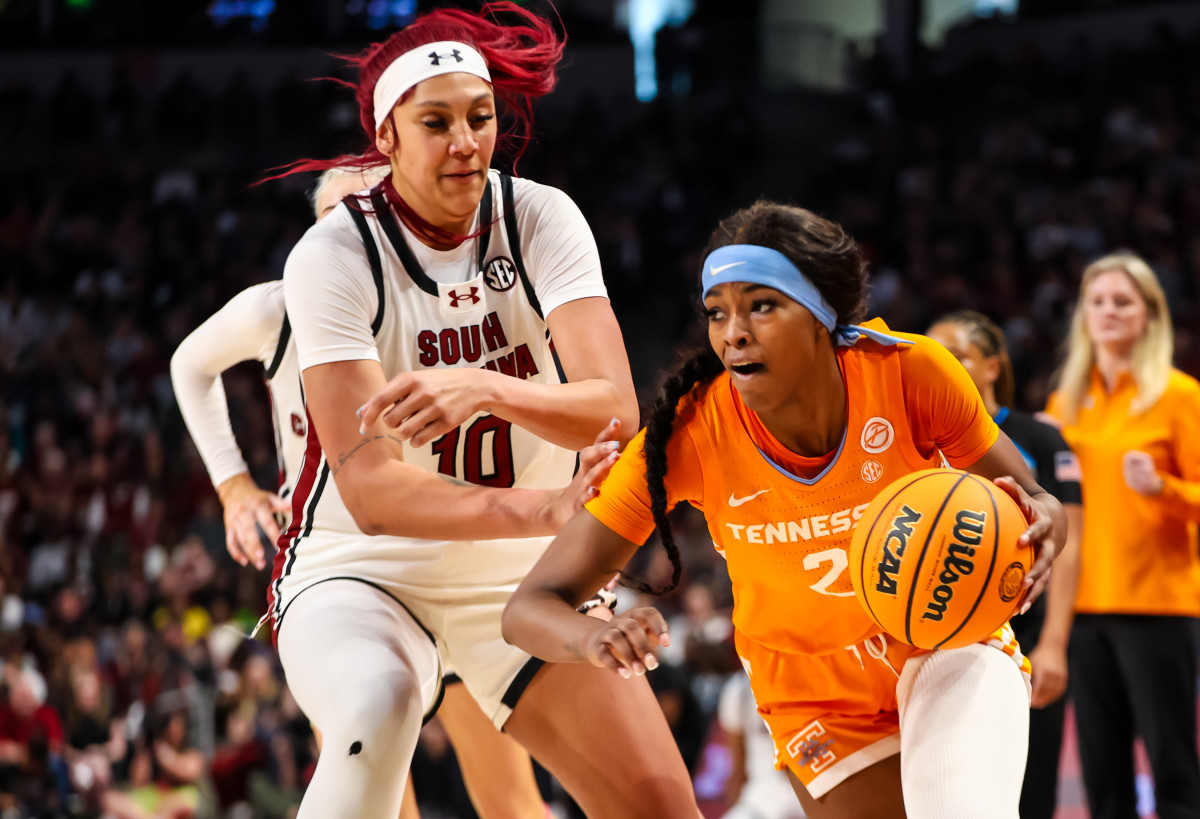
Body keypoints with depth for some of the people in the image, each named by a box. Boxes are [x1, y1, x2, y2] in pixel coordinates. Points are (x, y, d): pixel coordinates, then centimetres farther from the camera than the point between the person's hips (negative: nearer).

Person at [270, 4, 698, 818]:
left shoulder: (542, 219, -9)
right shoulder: (336, 255, -18)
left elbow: (614, 410, -22)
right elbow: (369, 489, -27)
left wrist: (489, 390, -42)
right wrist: (545, 510, -42)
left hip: (521, 574, 3)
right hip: (359, 569, -3)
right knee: (379, 706, -37)